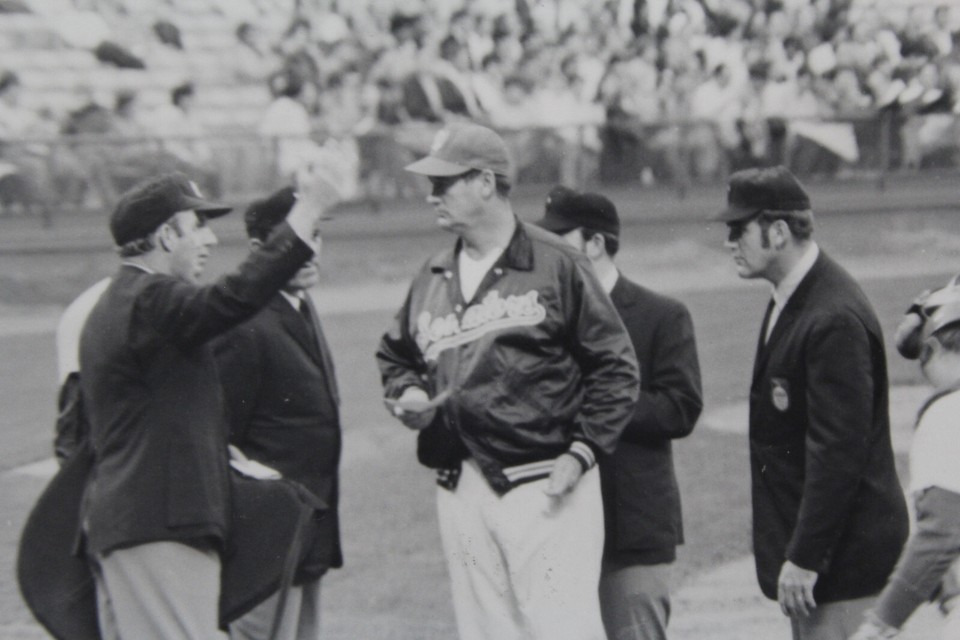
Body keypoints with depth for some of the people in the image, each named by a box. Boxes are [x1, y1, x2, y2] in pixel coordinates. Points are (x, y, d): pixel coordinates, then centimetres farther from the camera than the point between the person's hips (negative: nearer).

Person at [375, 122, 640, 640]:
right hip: (461, 490, 6)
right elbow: (395, 356, 28)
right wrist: (405, 394, 6)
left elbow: (615, 368, -3)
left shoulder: (555, 265, -4)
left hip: (545, 487, -6)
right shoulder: (432, 279, 13)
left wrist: (582, 451, -11)